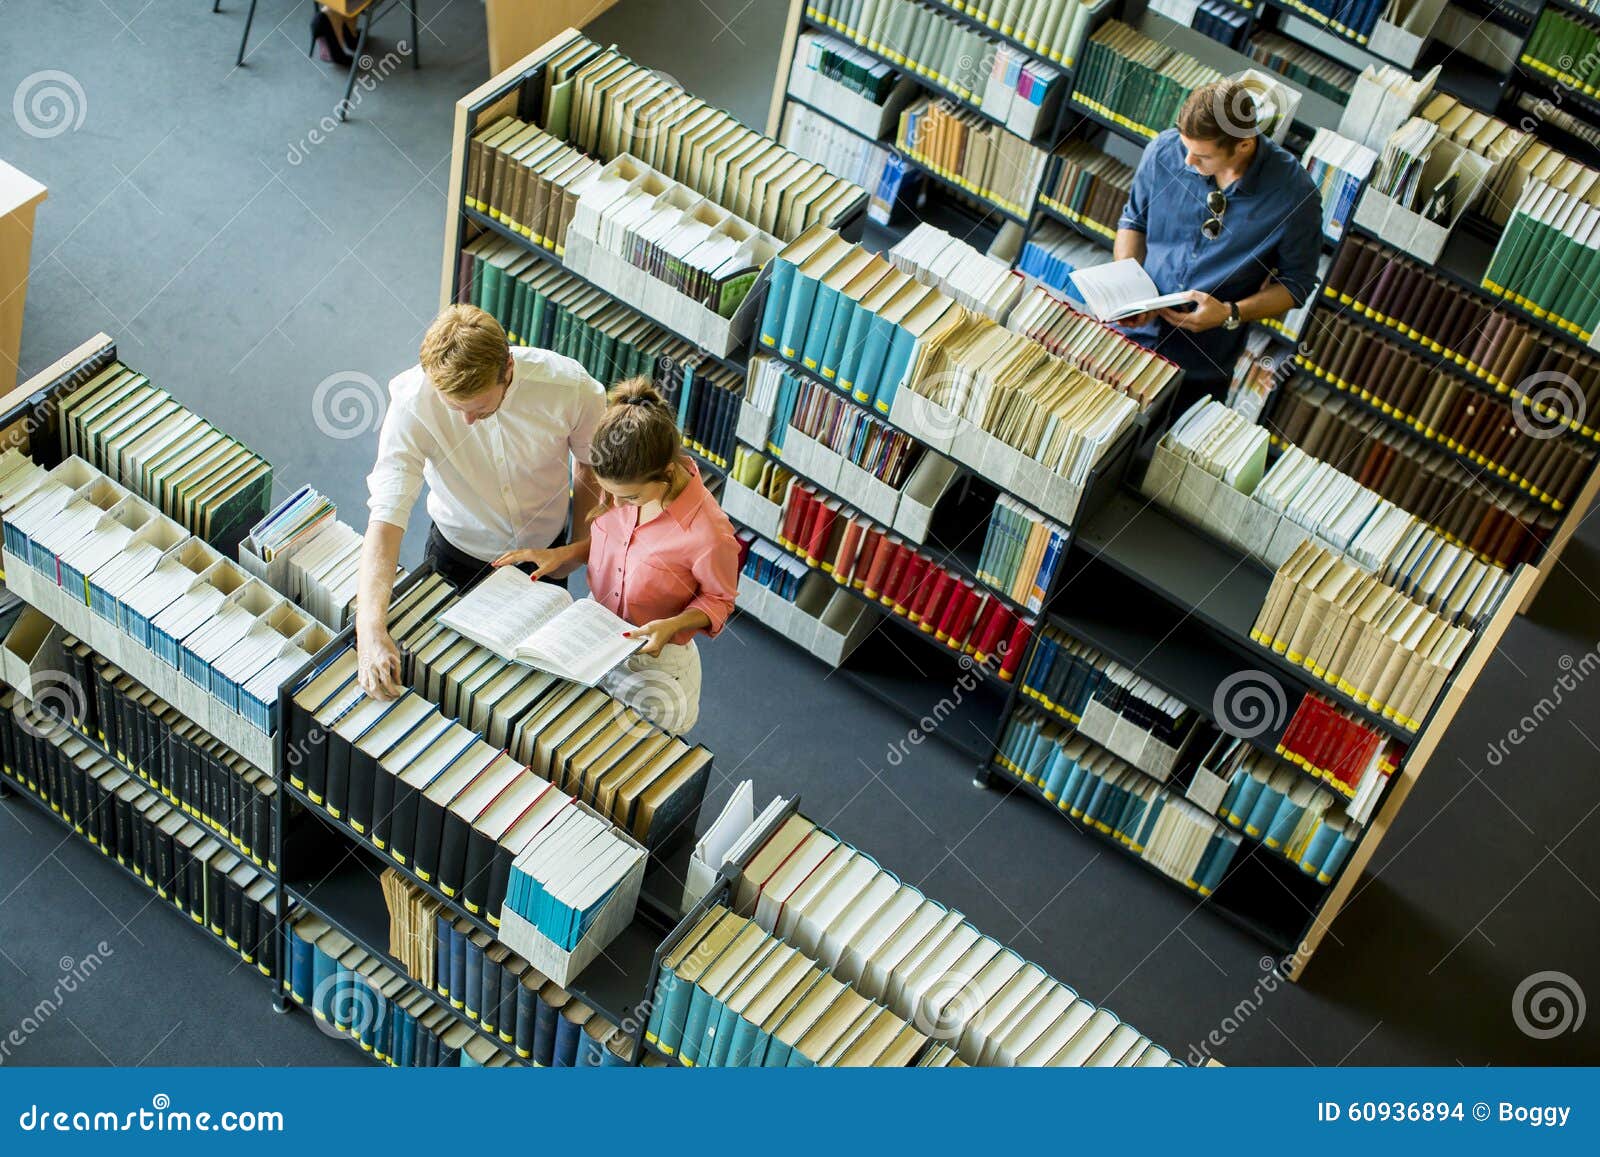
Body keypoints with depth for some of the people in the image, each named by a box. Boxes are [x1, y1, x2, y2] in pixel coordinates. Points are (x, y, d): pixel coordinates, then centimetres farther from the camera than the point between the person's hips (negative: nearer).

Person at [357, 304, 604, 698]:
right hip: (460, 551, -1)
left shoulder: (569, 387, -32)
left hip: (544, 549, 1)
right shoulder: (413, 400, -35)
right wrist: (371, 629, -50)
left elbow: (592, 469, -10)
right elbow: (386, 517, -40)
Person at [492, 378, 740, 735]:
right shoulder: (627, 485, -14)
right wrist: (564, 554, -7)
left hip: (655, 657, -6)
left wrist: (672, 625, -30)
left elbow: (718, 600, -13)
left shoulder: (708, 534, -33)